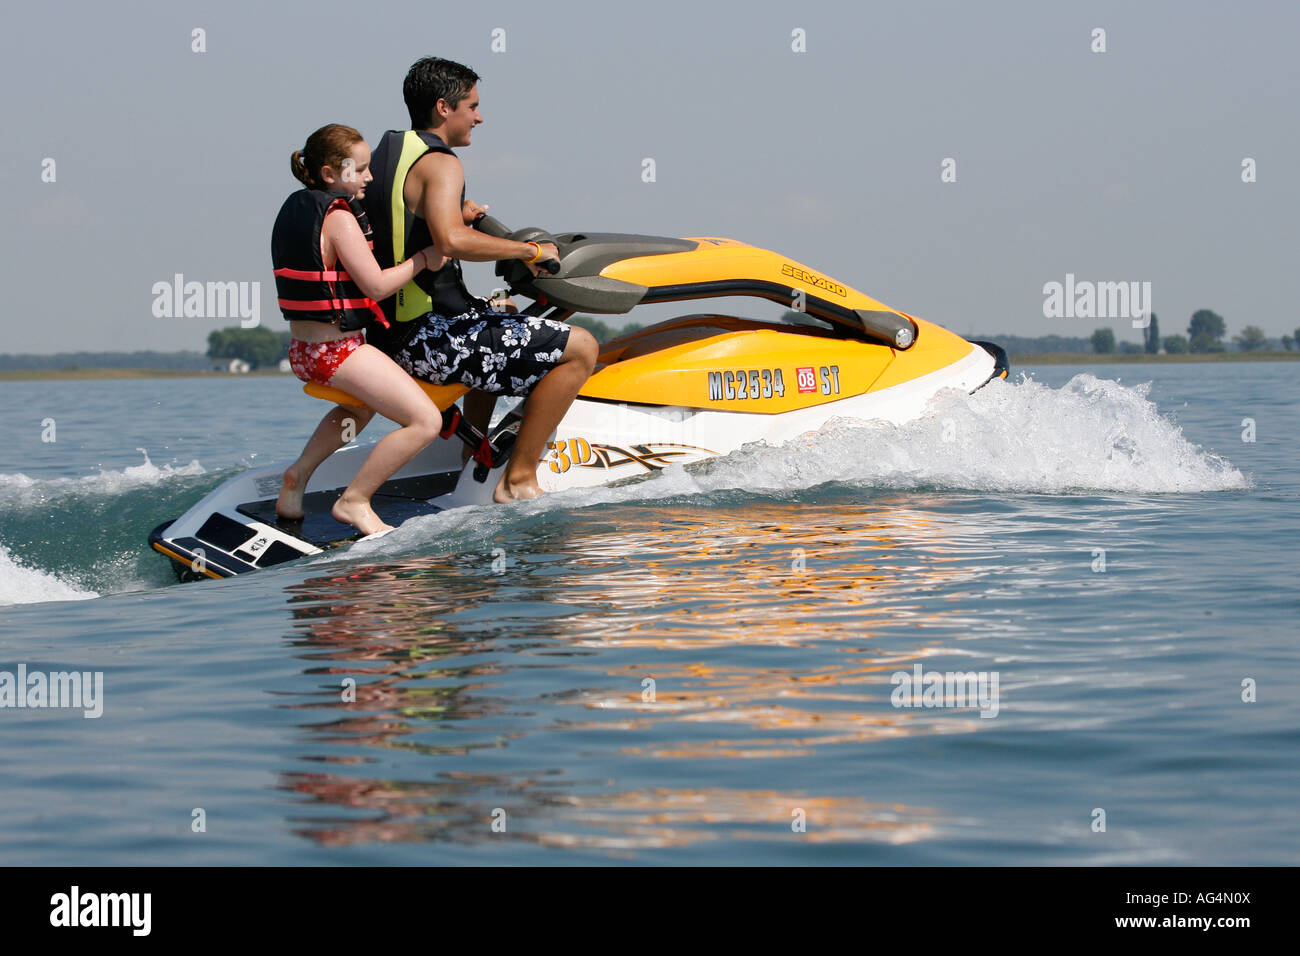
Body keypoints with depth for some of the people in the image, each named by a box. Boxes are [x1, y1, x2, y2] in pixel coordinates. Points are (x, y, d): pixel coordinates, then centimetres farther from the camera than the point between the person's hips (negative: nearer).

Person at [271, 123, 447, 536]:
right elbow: (376, 285, -20)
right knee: (425, 421, -11)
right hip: (338, 351, -10)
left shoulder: (296, 209, 12)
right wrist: (424, 258, -6)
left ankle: (300, 472, 27)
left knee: (362, 405, 38)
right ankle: (354, 502, -7)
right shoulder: (339, 218, -16)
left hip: (303, 348, 10)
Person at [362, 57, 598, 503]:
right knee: (580, 348, -11)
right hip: (430, 338, -10)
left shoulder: (387, 153, 14)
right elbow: (451, 241, -32)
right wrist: (529, 250, -20)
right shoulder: (439, 164, -14)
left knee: (501, 322, 39)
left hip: (388, 331, 10)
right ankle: (518, 480, -11)